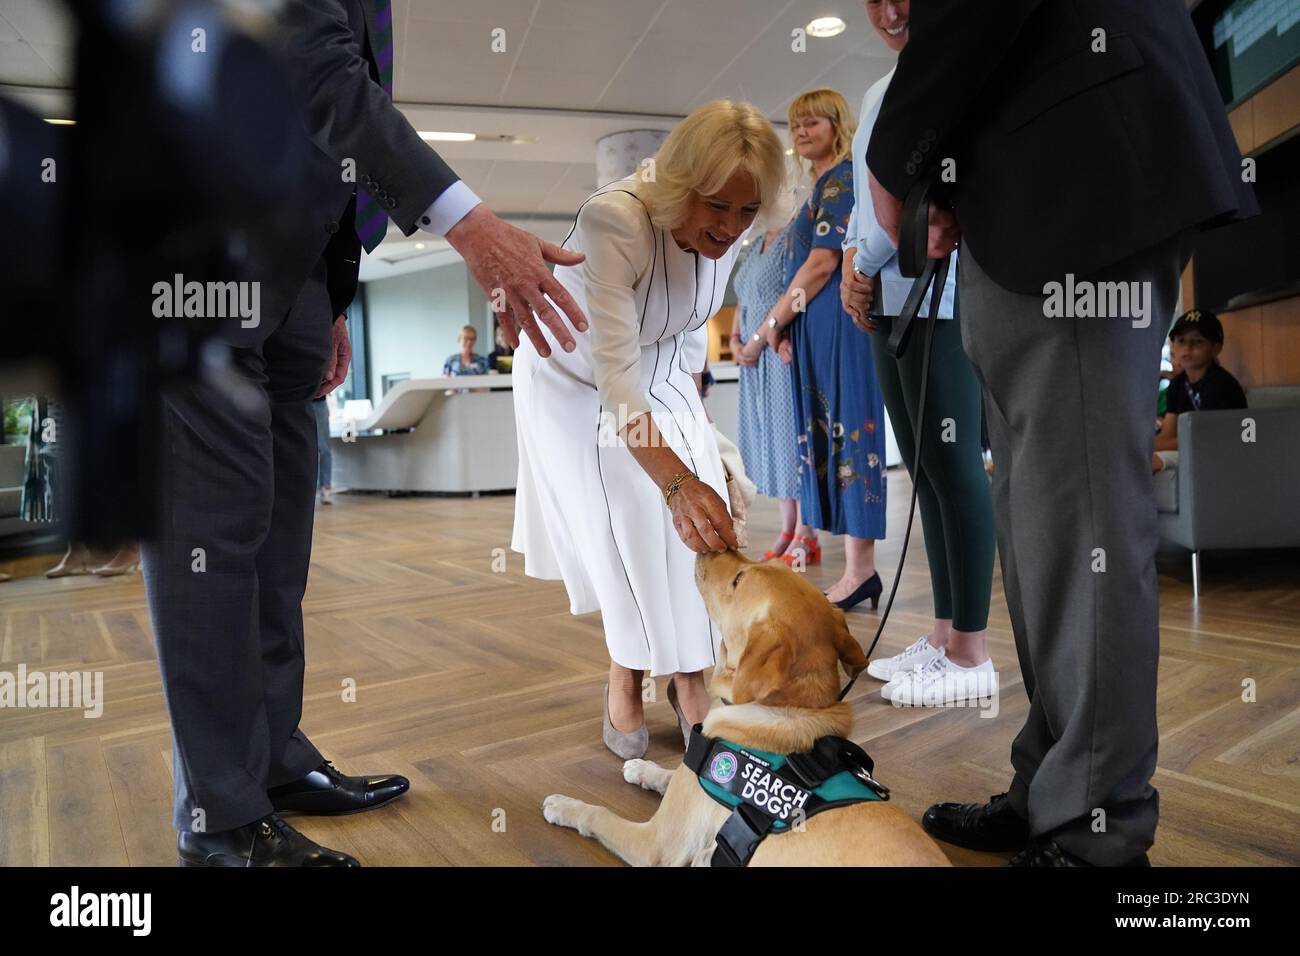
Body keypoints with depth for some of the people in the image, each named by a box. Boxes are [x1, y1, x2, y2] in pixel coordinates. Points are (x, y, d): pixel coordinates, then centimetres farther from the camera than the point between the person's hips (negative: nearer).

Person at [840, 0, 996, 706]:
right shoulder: (879, 91, 23)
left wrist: (865, 267, -5)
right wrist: (854, 266, 6)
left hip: (942, 299, -8)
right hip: (887, 303, 9)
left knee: (953, 465, -8)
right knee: (924, 469, 8)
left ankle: (972, 654, -1)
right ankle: (944, 634, 16)